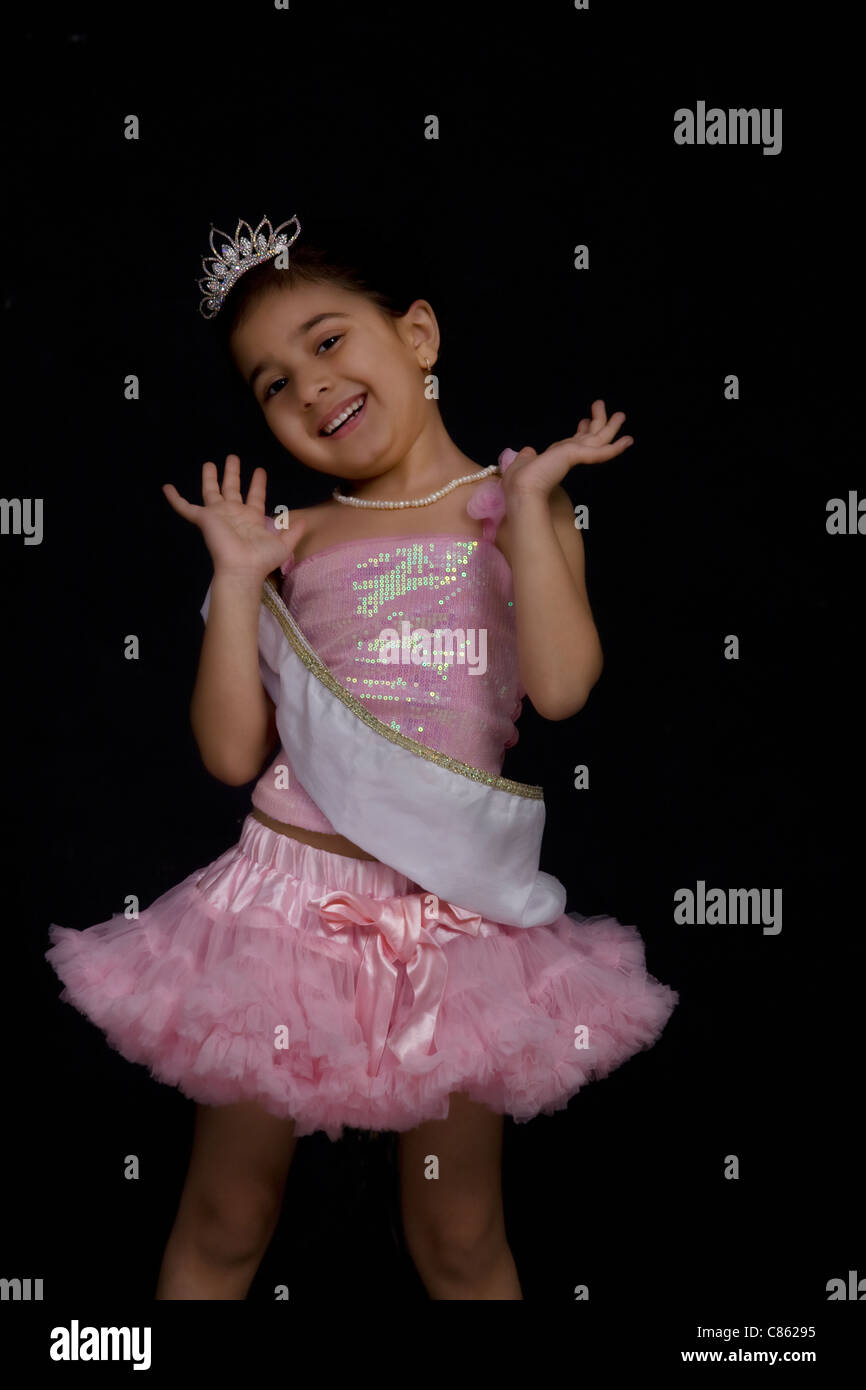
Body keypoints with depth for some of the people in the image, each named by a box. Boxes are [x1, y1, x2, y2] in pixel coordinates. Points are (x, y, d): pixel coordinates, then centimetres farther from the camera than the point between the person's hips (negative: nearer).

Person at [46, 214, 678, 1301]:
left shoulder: (520, 504, 4)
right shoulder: (297, 539, 6)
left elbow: (562, 686, -13)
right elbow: (231, 752, 0)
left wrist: (527, 501, -10)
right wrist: (236, 578, -3)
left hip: (456, 913, -1)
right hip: (294, 900, 1)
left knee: (461, 1239, 13)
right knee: (225, 1220, 14)